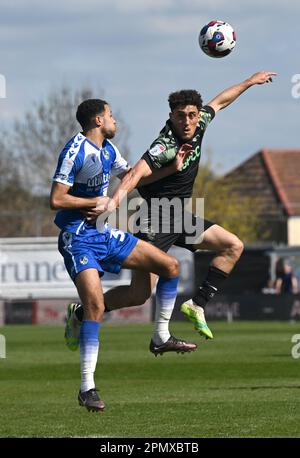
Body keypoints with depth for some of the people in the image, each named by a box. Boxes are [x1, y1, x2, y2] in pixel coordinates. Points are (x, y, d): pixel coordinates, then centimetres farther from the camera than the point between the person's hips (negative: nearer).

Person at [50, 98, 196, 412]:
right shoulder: (74, 152, -16)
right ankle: (87, 388, -19)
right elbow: (56, 200, -20)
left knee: (170, 266, 7)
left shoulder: (108, 150, 11)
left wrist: (172, 168, 19)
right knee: (95, 305, -24)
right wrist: (97, 202, -14)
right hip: (78, 239, -9)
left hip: (105, 234, 9)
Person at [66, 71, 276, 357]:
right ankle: (80, 313, 6)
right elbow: (136, 174, -38)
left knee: (233, 246, 6)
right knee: (141, 293, -13)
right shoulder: (166, 146, -24)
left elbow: (218, 102, 21)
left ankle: (197, 304, 2)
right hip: (155, 220, -9)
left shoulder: (199, 125, 1)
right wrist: (113, 202, -53)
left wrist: (250, 82, 32)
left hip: (180, 218, 9)